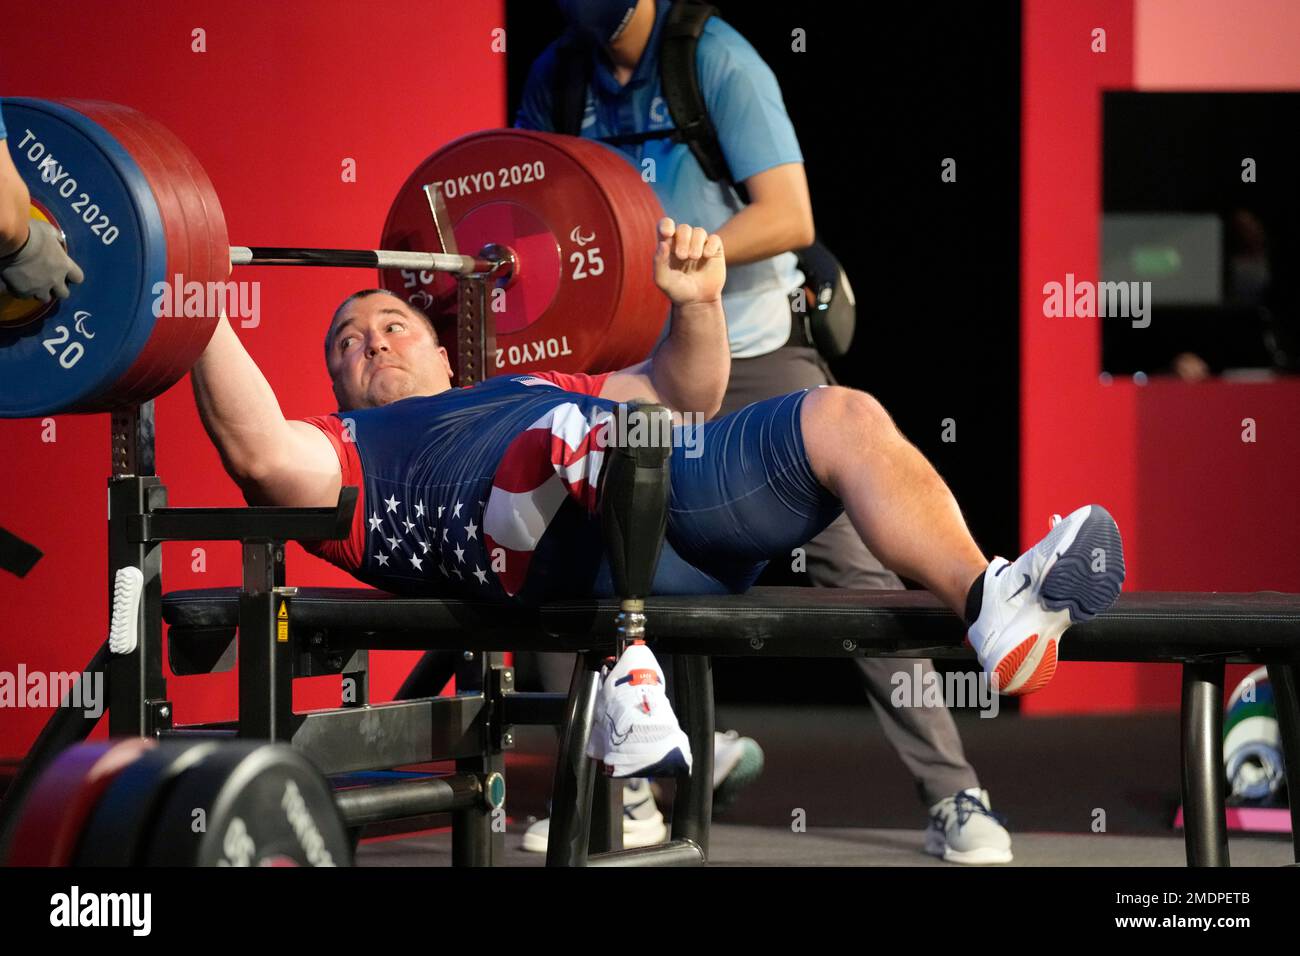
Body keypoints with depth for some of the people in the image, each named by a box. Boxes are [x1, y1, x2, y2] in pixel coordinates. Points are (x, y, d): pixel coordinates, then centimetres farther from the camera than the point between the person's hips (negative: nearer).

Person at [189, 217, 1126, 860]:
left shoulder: (531, 384, 45)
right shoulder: (350, 447, 28)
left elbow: (684, 393, 44)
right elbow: (261, 452, 6)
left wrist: (698, 301, 29)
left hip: (691, 517, 6)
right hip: (556, 538, -6)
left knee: (845, 416, -18)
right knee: (583, 430, -39)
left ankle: (992, 607, -38)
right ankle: (625, 683, -50)